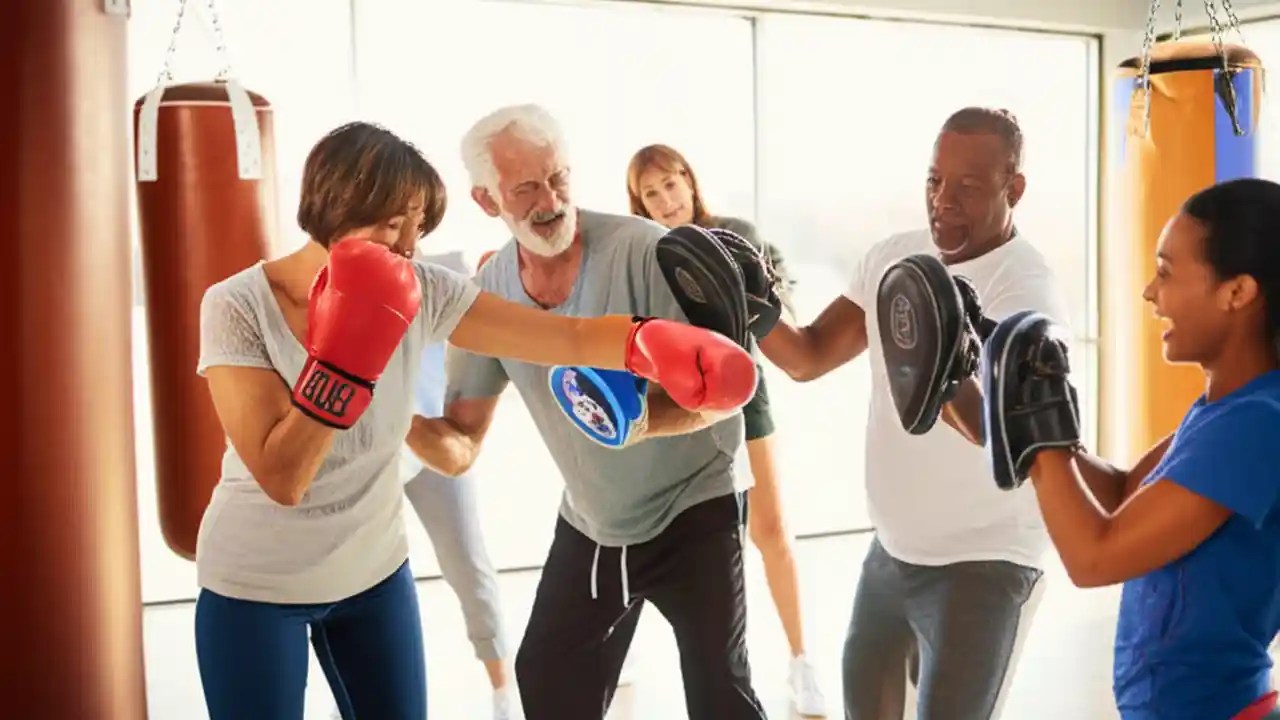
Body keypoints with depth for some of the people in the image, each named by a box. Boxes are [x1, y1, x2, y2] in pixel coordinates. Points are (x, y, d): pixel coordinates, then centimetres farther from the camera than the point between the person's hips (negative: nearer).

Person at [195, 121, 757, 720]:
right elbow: (280, 478, -26)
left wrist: (655, 342, -35)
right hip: (255, 587, -3)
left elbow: (570, 337, -16)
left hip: (374, 572, 4)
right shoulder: (237, 307, -21)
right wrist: (344, 360, -33)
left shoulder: (421, 292, -12)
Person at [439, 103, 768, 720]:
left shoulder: (644, 251, -24)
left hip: (692, 511, -5)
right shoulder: (488, 291, -7)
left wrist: (647, 419, -42)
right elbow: (463, 435, -1)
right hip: (587, 525, 5)